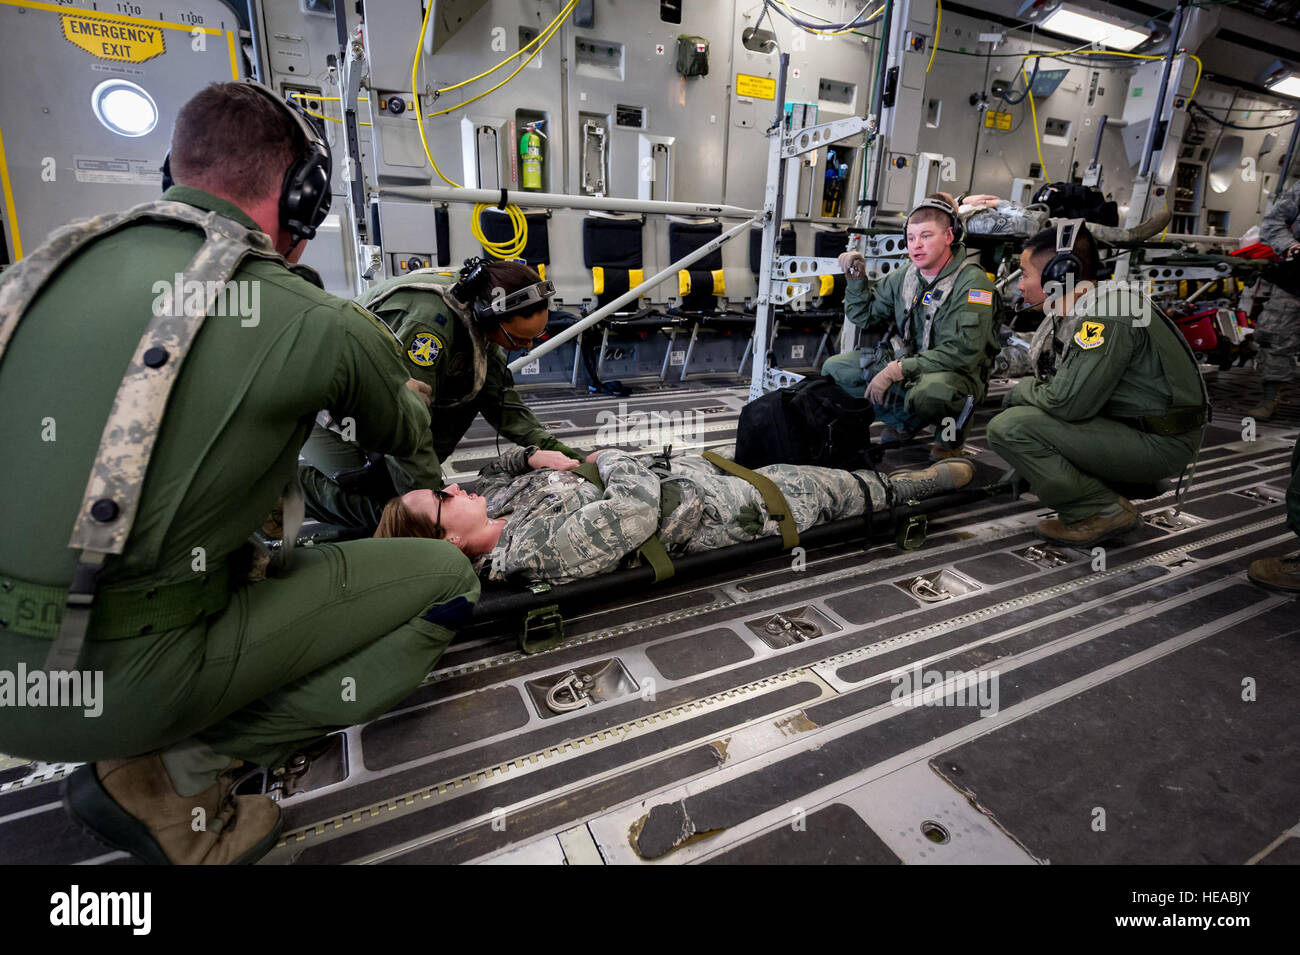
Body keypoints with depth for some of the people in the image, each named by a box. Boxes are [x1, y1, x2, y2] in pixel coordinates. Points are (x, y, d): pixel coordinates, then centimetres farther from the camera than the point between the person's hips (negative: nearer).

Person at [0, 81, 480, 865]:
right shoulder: (320, 324, -12)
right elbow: (406, 436, 9)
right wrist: (408, 382, 33)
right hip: (119, 685, -7)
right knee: (444, 579, -2)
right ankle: (174, 776, -1)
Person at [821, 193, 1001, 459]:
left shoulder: (972, 283, -15)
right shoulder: (904, 278, 4)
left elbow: (963, 353, -25)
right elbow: (865, 317, 15)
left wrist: (897, 370, -29)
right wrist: (857, 280, -2)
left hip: (956, 374, -7)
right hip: (905, 362, 7)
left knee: (928, 392, -42)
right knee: (834, 368, -4)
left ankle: (952, 430, -4)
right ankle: (905, 419, 9)